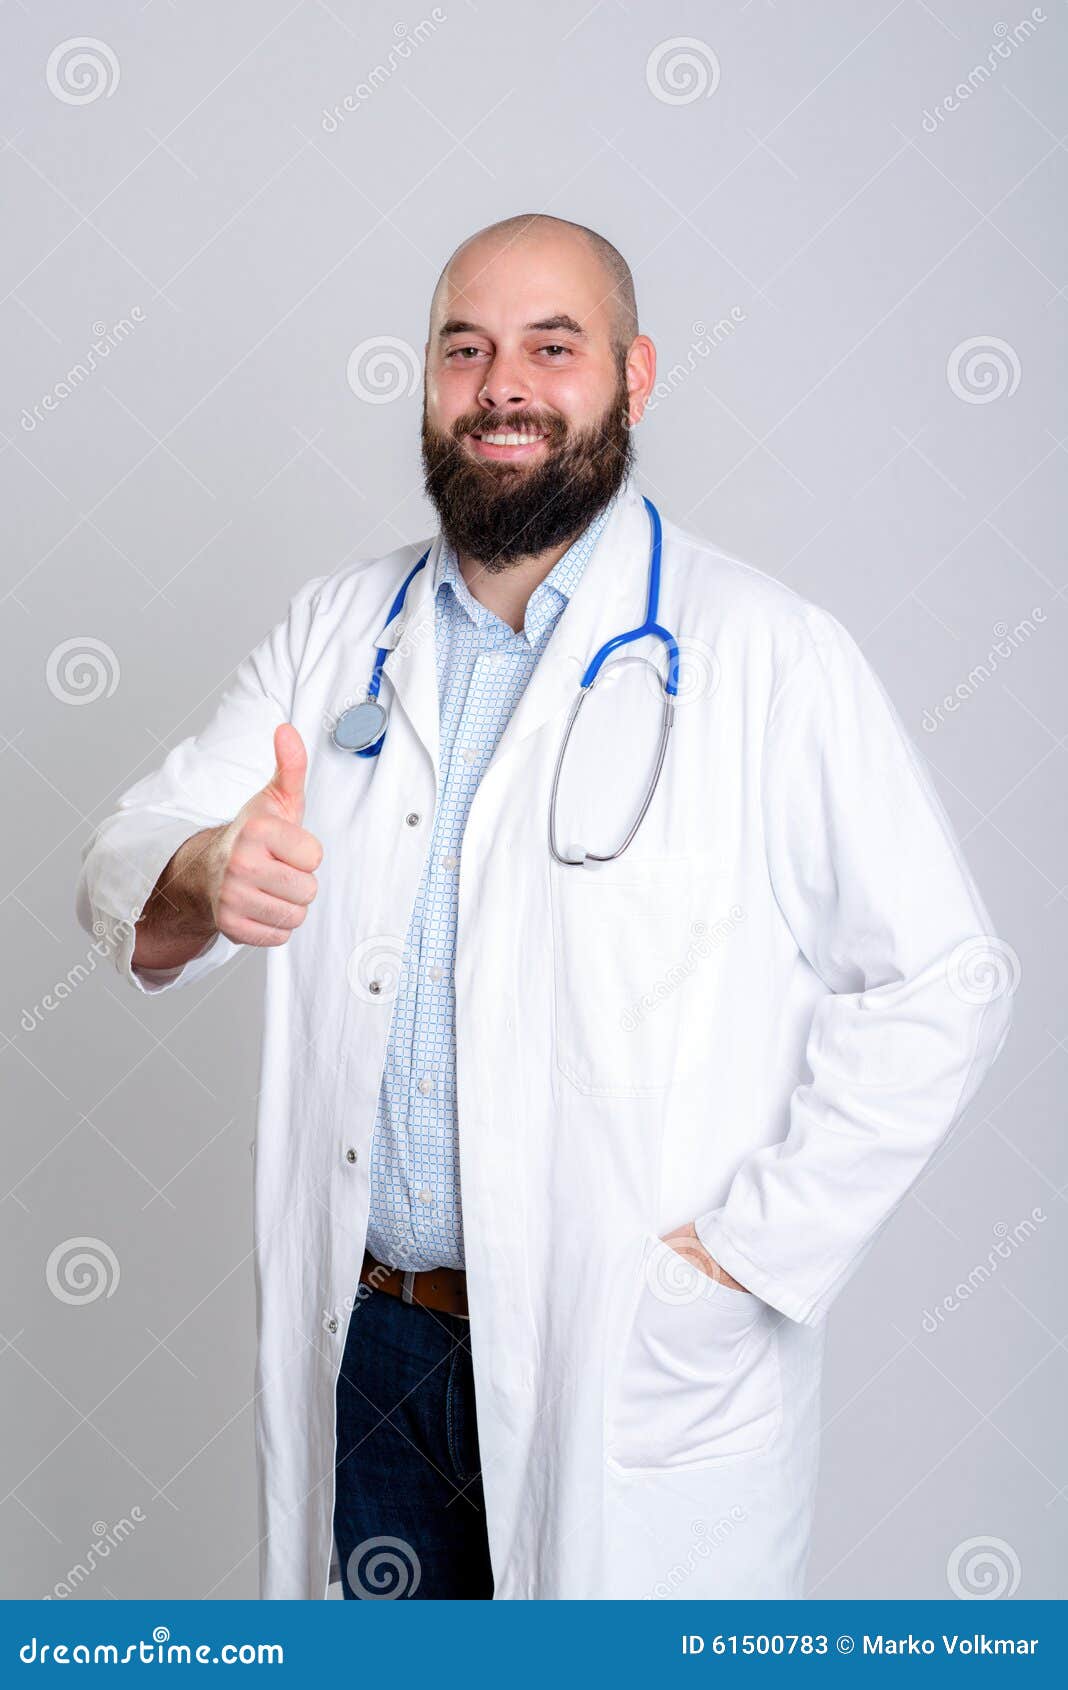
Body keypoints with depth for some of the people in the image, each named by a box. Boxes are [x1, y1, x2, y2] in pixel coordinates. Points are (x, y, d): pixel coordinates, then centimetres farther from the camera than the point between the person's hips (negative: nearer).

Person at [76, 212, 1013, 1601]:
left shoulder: (770, 657, -10)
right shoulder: (336, 632, 5)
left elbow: (942, 990, -10)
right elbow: (122, 881, 2)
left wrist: (744, 1254, -14)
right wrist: (202, 881, -22)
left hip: (640, 1377, -3)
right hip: (364, 1344, 4)